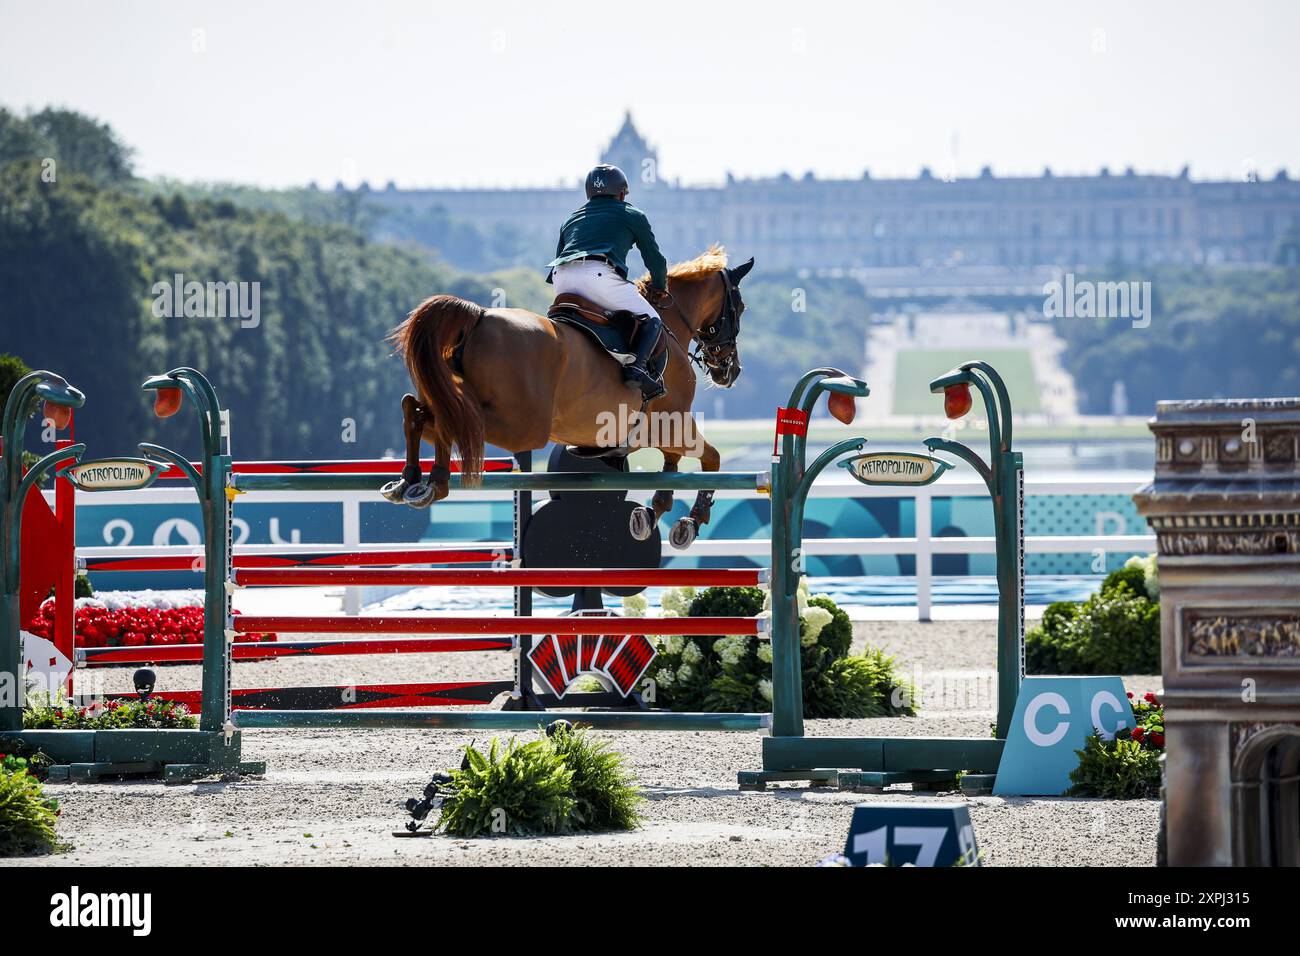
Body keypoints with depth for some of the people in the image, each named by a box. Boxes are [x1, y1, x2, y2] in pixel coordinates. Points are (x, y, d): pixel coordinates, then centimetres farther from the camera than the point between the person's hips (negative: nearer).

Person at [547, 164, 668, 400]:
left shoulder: (571, 220, 35)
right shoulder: (632, 216, 23)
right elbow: (655, 260, 25)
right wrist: (659, 288, 44)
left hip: (561, 278, 5)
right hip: (599, 274, -5)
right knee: (651, 320, 2)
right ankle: (637, 366, -23)